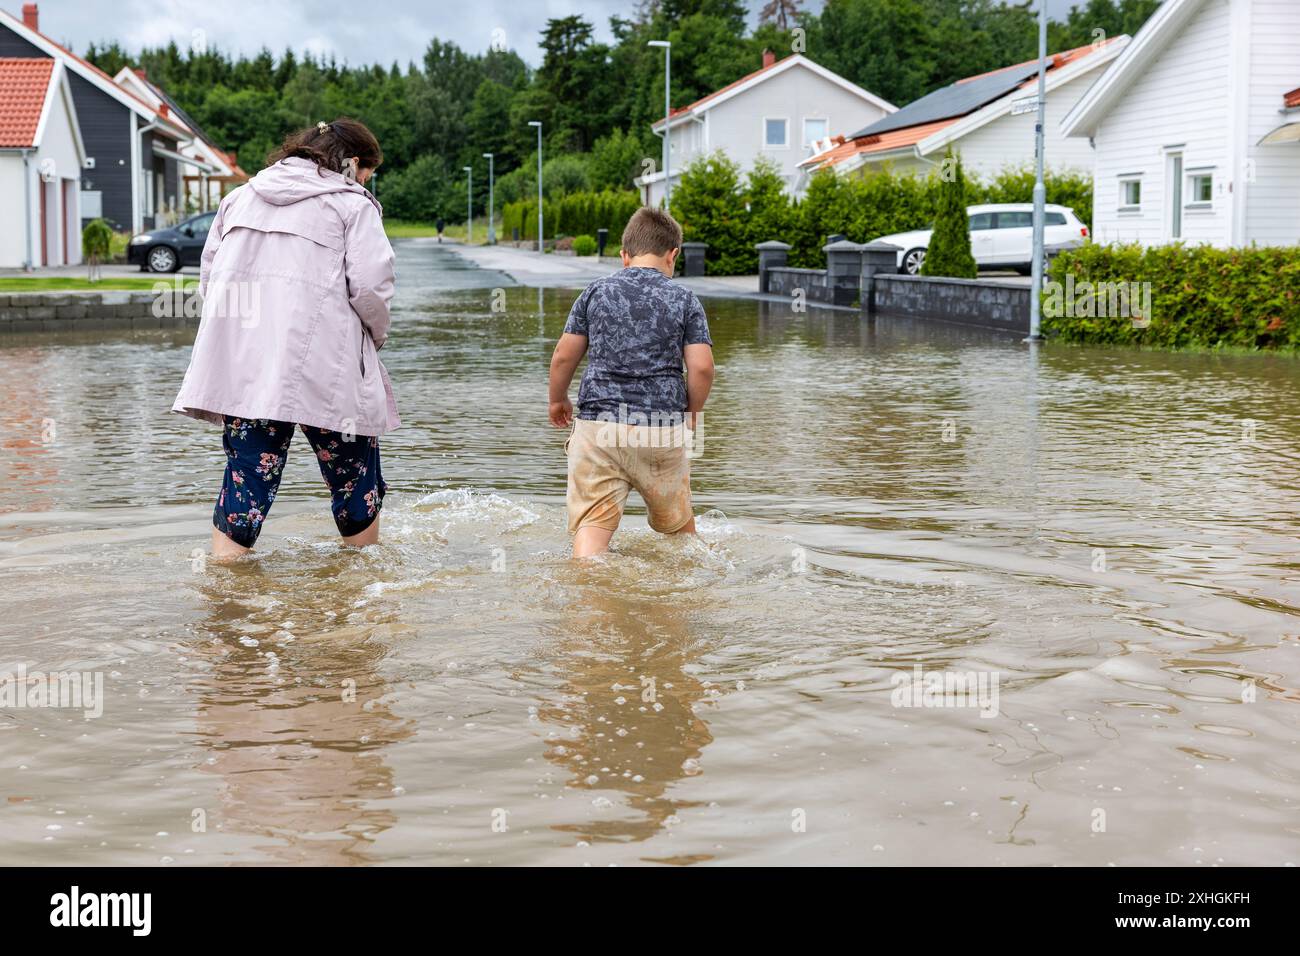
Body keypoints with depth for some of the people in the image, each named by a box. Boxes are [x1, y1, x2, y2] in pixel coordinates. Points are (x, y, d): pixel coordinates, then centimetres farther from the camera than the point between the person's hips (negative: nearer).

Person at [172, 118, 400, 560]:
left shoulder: (241, 196, 20)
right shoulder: (354, 204, 3)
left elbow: (208, 274, 18)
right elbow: (370, 286, -8)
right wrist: (376, 336, 9)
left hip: (241, 363, 5)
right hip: (320, 363, -4)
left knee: (246, 473, 5)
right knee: (354, 475, 12)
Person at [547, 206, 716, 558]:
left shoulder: (596, 292, 5)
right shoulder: (685, 300, 2)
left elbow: (563, 357, 5)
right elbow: (701, 367, -5)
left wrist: (557, 401, 23)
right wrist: (692, 412, 12)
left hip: (597, 424, 0)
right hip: (663, 429, 0)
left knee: (592, 523, -5)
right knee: (678, 524, 20)